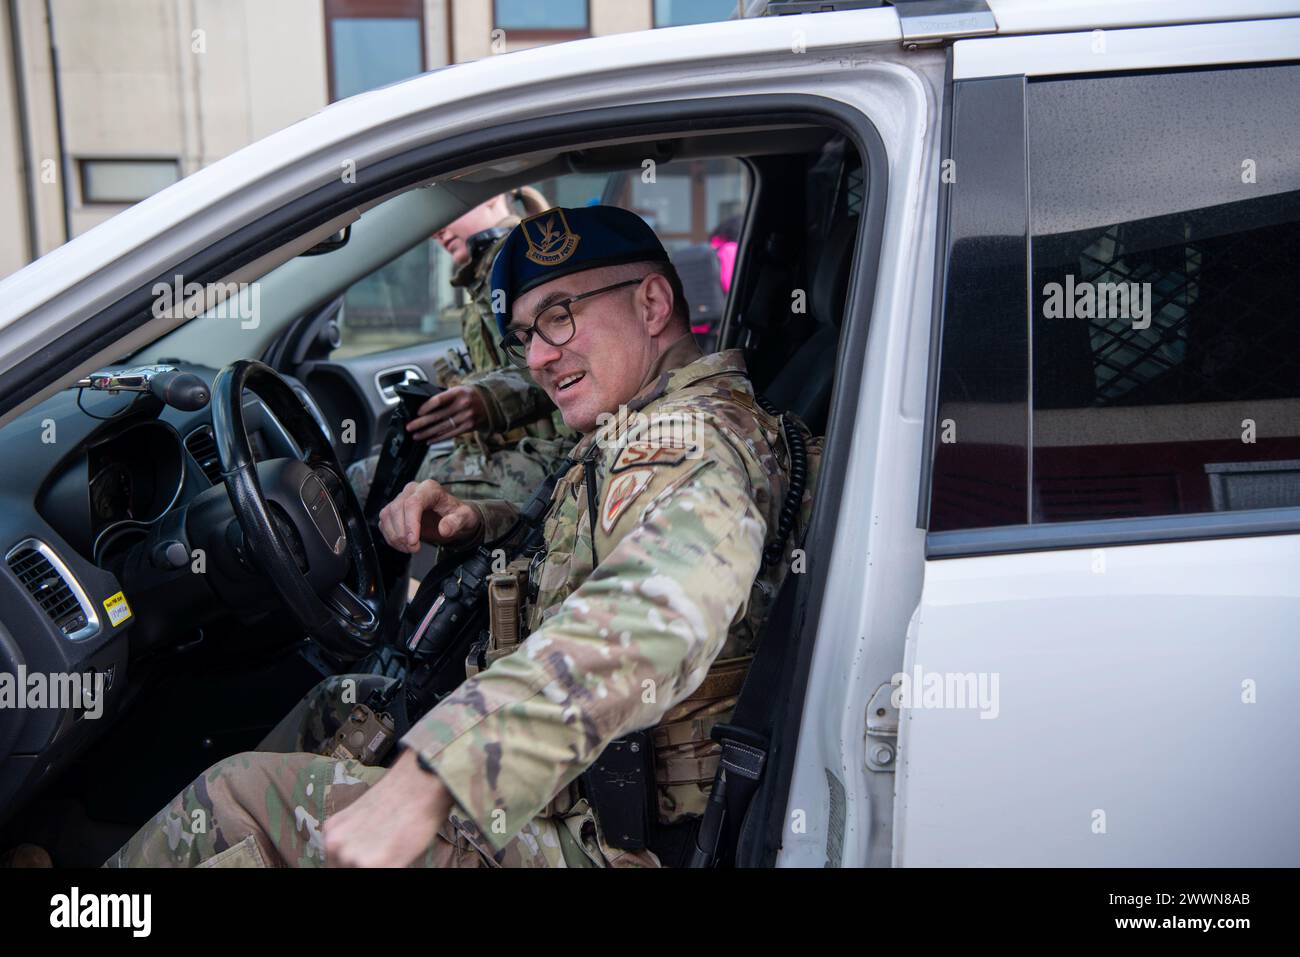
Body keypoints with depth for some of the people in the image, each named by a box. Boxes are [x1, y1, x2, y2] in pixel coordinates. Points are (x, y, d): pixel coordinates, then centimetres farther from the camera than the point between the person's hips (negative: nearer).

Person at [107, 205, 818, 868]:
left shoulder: (689, 441, -23)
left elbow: (652, 618, -44)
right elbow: (568, 549, 24)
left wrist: (427, 783, -51)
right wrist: (471, 522, 2)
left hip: (603, 840, -10)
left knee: (237, 795, -8)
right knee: (339, 703, 23)